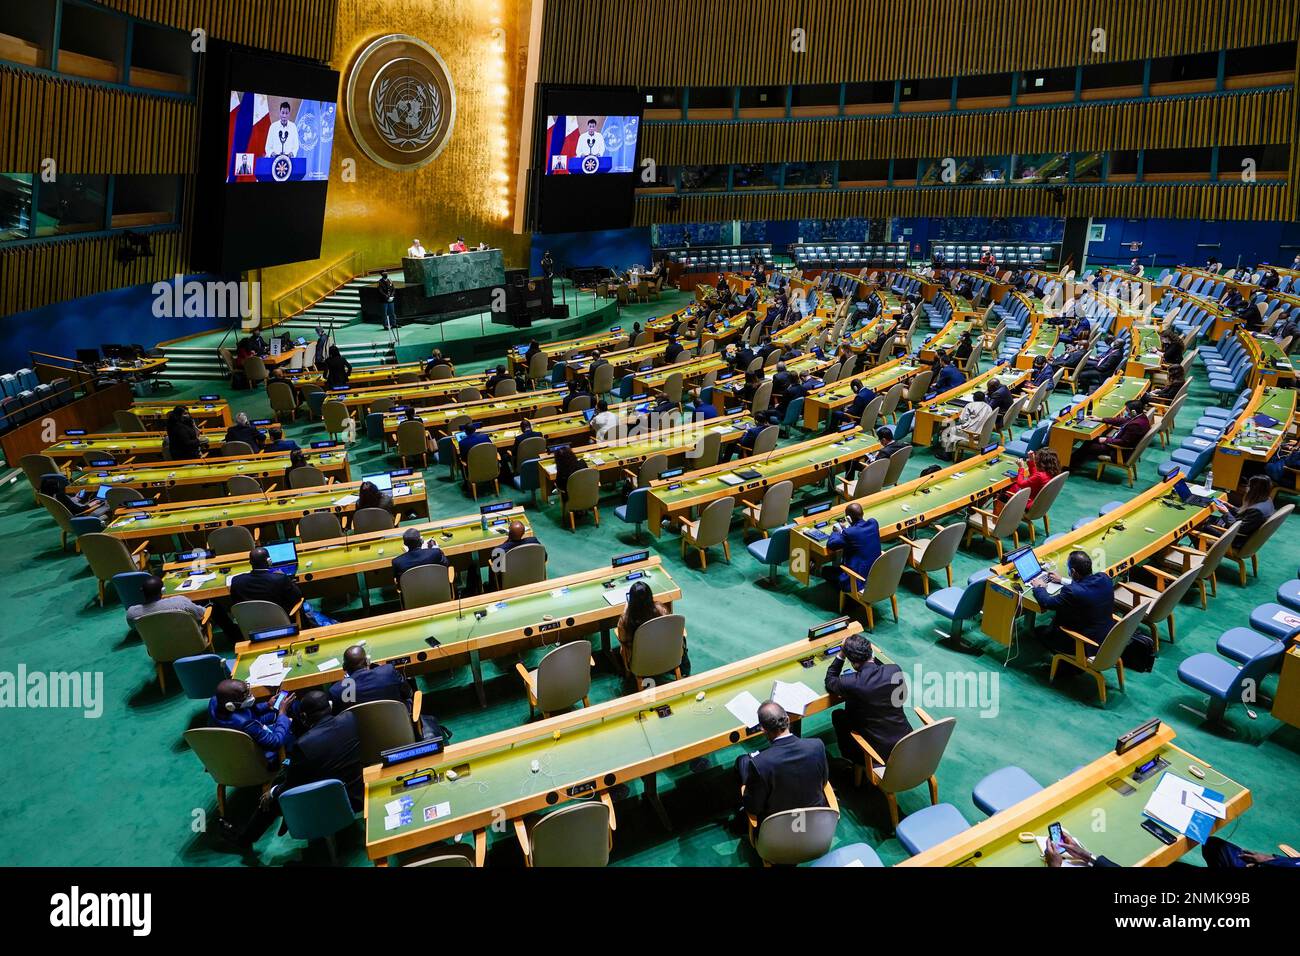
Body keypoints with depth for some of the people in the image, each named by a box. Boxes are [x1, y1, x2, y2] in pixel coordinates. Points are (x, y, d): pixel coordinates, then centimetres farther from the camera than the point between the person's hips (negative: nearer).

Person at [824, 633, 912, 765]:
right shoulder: (895, 670, -13)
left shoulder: (848, 684, -21)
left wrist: (841, 655, 3)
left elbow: (829, 681, 4)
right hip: (907, 744, 4)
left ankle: (853, 761, 34)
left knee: (837, 715, 17)